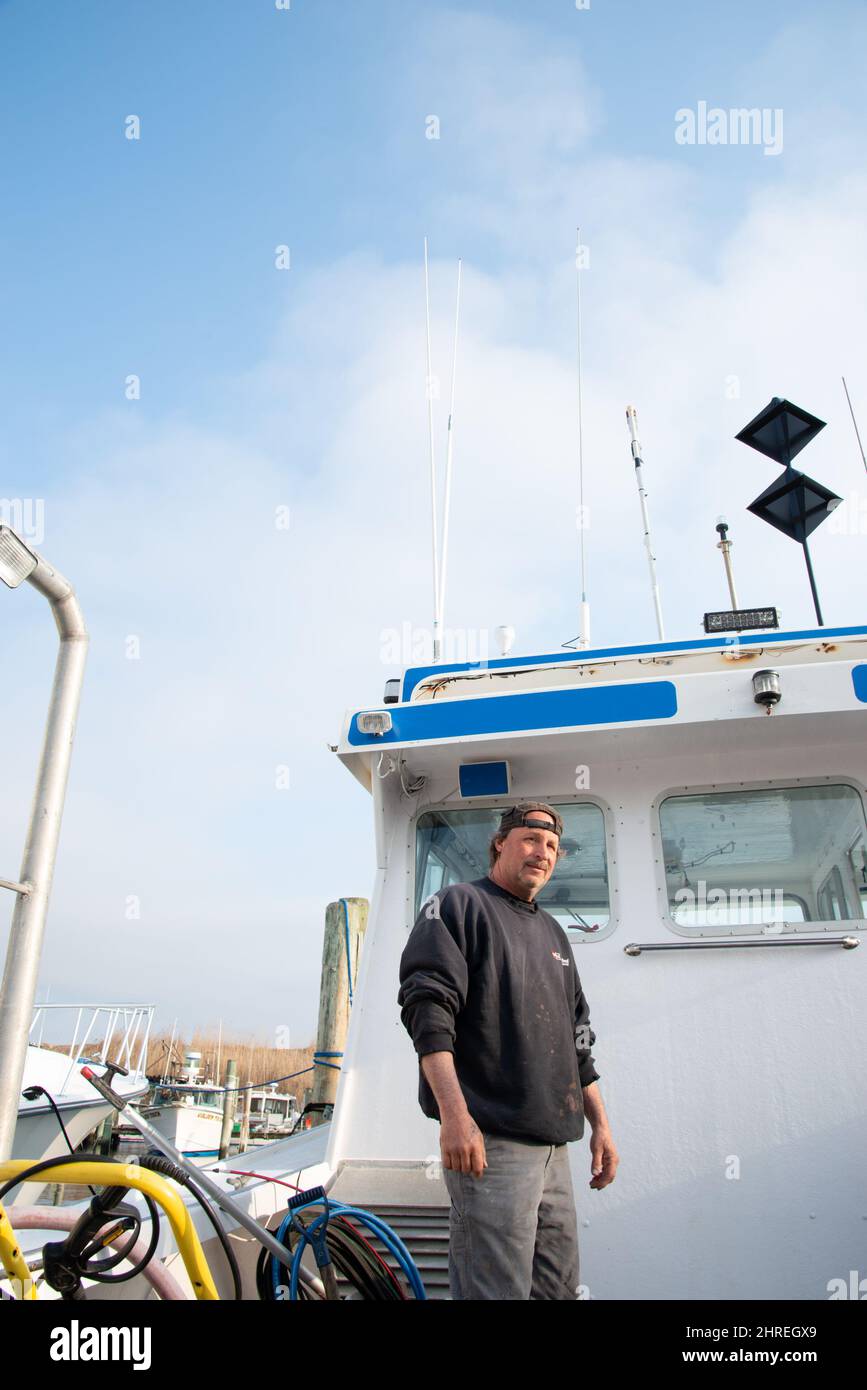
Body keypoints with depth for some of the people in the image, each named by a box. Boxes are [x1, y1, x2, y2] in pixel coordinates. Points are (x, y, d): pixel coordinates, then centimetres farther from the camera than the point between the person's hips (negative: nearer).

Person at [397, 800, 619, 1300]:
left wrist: (601, 1124, 19)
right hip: (490, 1142, -7)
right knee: (496, 1289, -7)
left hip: (553, 1146, 8)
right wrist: (455, 1115, -21)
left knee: (560, 1288, 12)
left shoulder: (552, 932, 22)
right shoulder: (459, 904, -1)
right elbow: (427, 1008, -13)